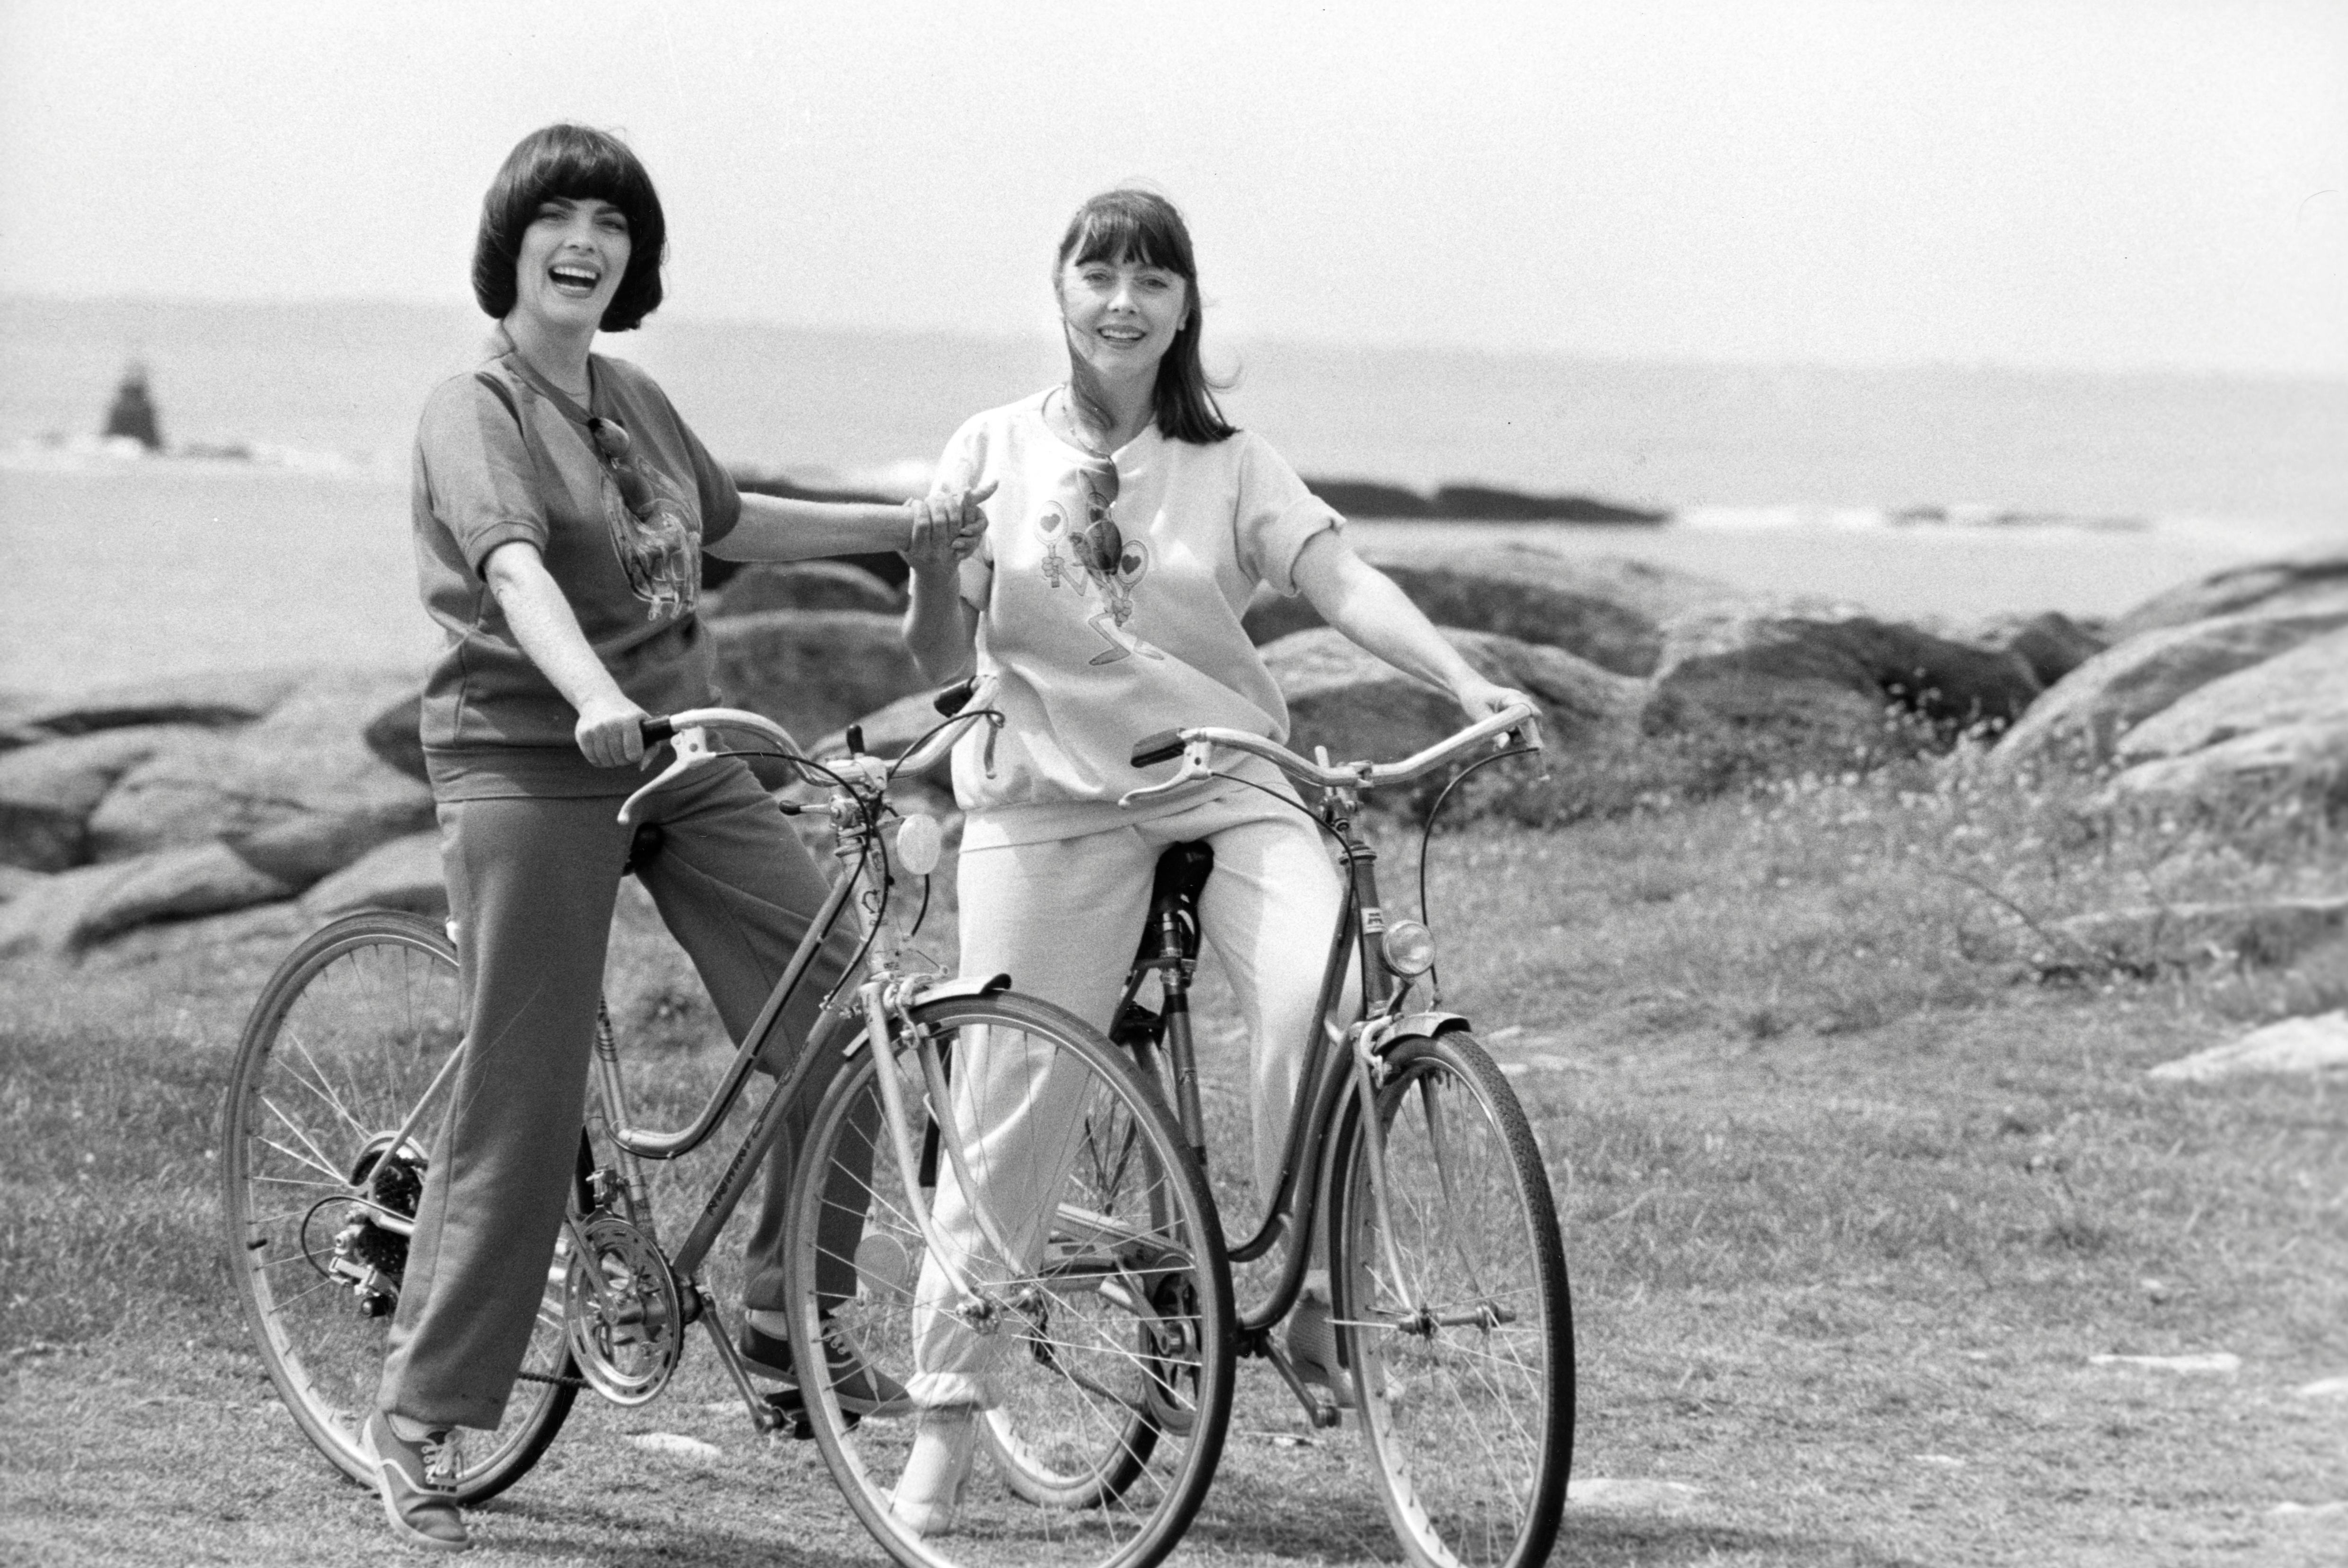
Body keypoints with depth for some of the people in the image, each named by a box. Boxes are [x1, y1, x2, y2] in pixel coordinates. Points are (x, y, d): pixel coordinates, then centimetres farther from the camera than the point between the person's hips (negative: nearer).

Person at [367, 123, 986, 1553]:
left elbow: (726, 523, 32)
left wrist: (902, 526, 29)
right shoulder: (476, 413, -10)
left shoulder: (633, 399, 13)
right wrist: (592, 697, -47)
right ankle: (420, 1420, 4)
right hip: (530, 767, -7)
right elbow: (517, 568, -29)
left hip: (681, 752, 7)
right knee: (524, 1106, -7)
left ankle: (788, 1314, 9)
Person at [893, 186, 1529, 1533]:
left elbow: (1342, 580, -9)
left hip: (1224, 778, 0)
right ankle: (947, 1414, 9)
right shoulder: (999, 452, 6)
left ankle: (1315, 1285, -10)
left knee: (1326, 993, -27)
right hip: (1052, 799, 0)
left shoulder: (1230, 464, 5)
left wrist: (1465, 678, -25)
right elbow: (943, 657, 4)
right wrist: (932, 564, -18)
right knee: (1010, 1105, -2)